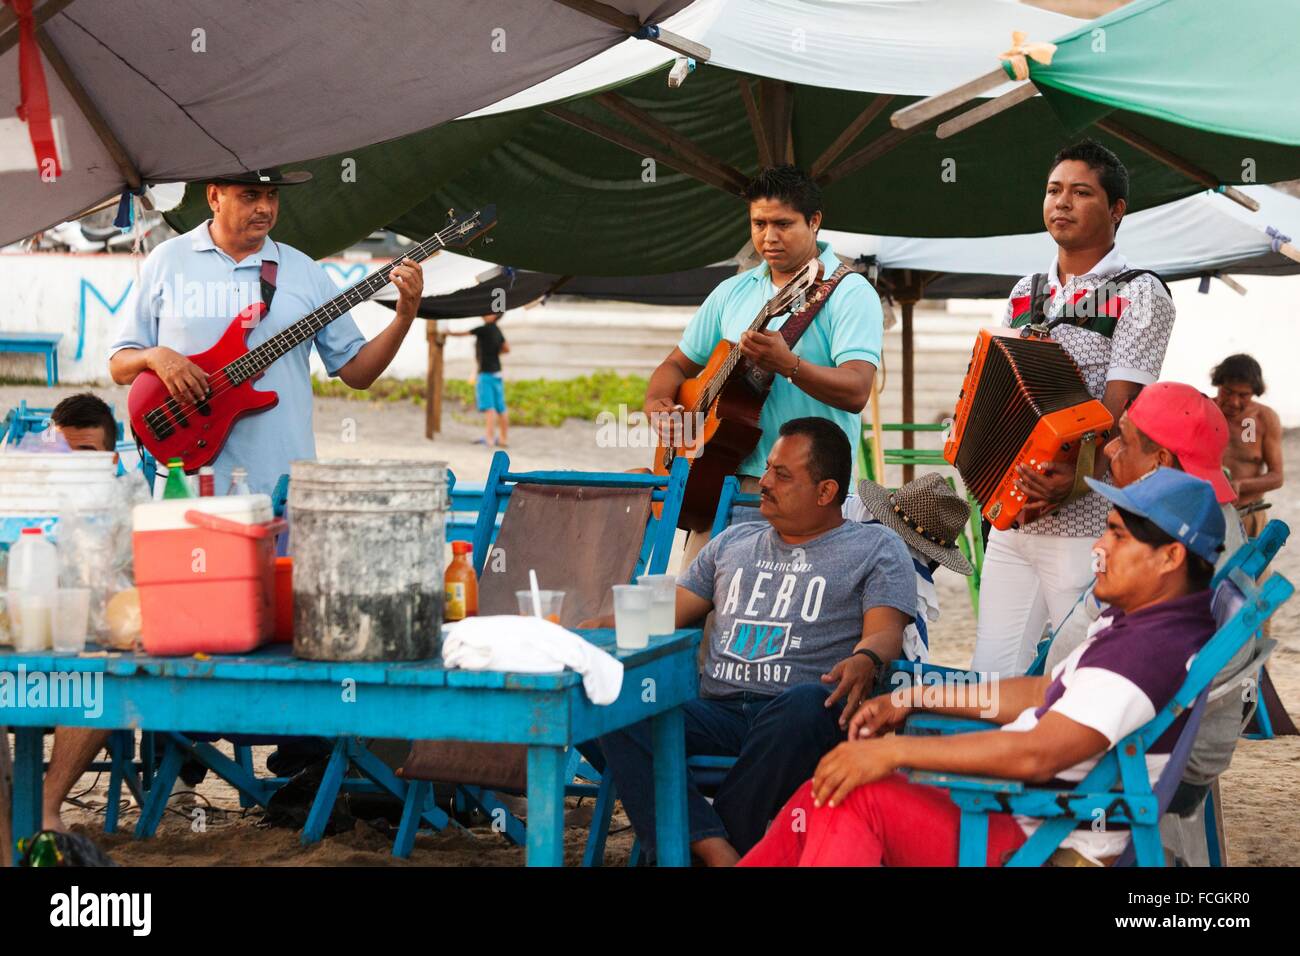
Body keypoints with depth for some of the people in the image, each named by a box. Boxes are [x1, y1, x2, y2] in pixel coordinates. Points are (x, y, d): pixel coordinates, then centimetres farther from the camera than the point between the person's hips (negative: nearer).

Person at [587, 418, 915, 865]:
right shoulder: (733, 542, 28)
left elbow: (884, 631, -1)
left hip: (795, 716, -4)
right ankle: (717, 852, -39)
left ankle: (730, 838, -26)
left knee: (806, 704, -42)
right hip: (715, 711, 4)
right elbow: (669, 613, 28)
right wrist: (598, 629, 10)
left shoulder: (875, 547, 13)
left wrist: (865, 661, -25)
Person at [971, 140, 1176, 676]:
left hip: (1087, 526, -6)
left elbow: (1120, 406, -11)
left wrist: (1079, 476, -28)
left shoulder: (1140, 295, 0)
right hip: (1010, 521, 6)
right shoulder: (1024, 295, 18)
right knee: (989, 679, 3)